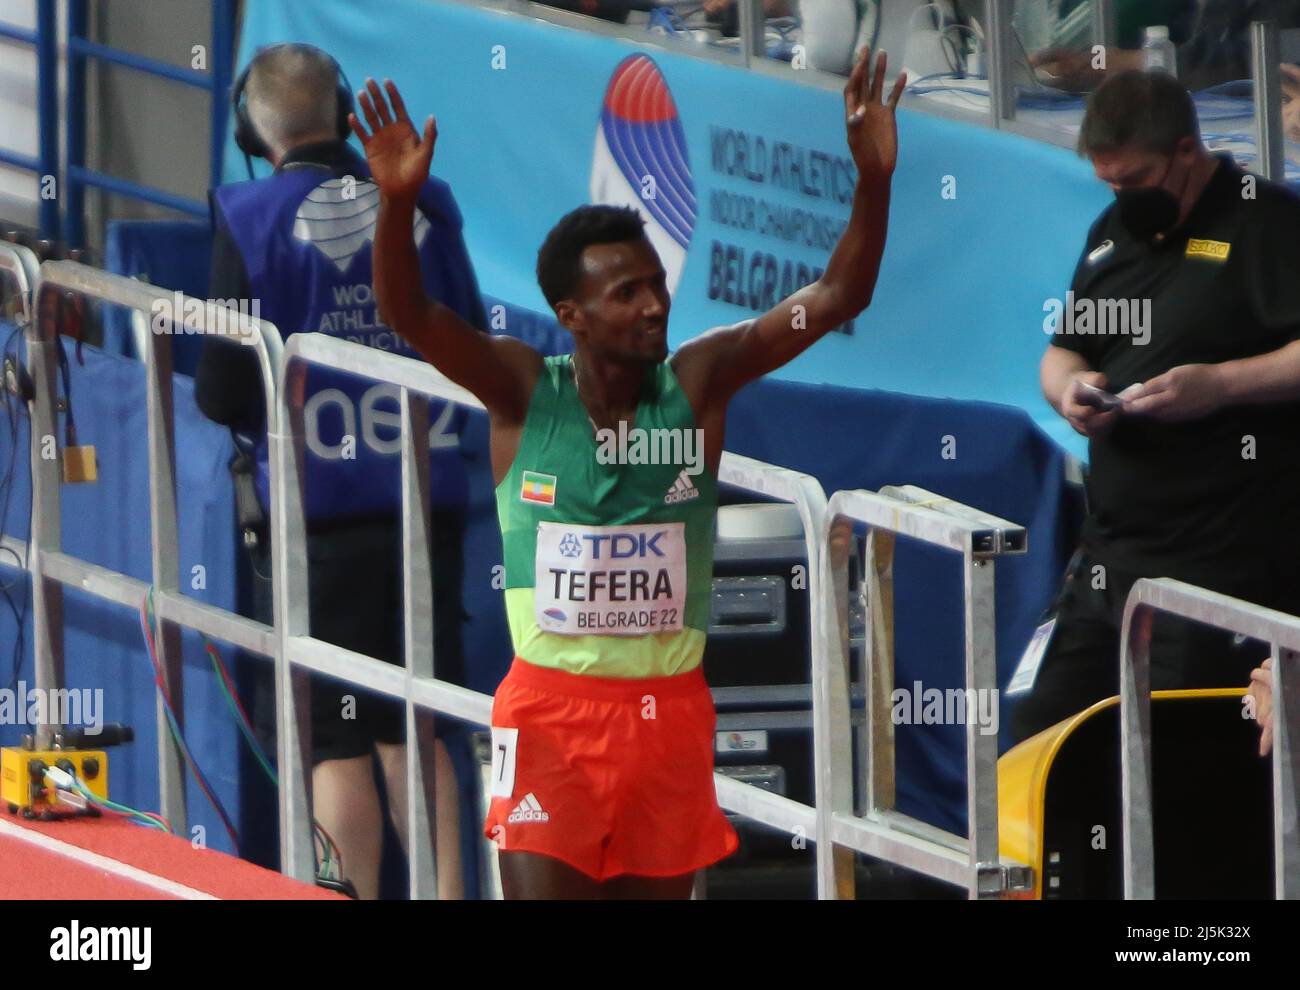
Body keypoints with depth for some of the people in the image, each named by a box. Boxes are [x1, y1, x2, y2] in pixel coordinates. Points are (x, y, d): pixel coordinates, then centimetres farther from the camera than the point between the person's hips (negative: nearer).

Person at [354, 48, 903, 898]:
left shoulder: (698, 383, -1)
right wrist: (399, 198, -36)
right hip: (551, 711, -3)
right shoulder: (525, 393, -6)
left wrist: (873, 179, -22)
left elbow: (838, 297, -7)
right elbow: (406, 311, -19)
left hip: (670, 712, 3)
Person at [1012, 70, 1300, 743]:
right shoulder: (1114, 233, 19)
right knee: (1044, 738, 7)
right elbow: (1060, 352, 27)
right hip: (1109, 554, 8)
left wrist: (1219, 384, -24)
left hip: (1223, 563, -8)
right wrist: (1068, 385, 5)